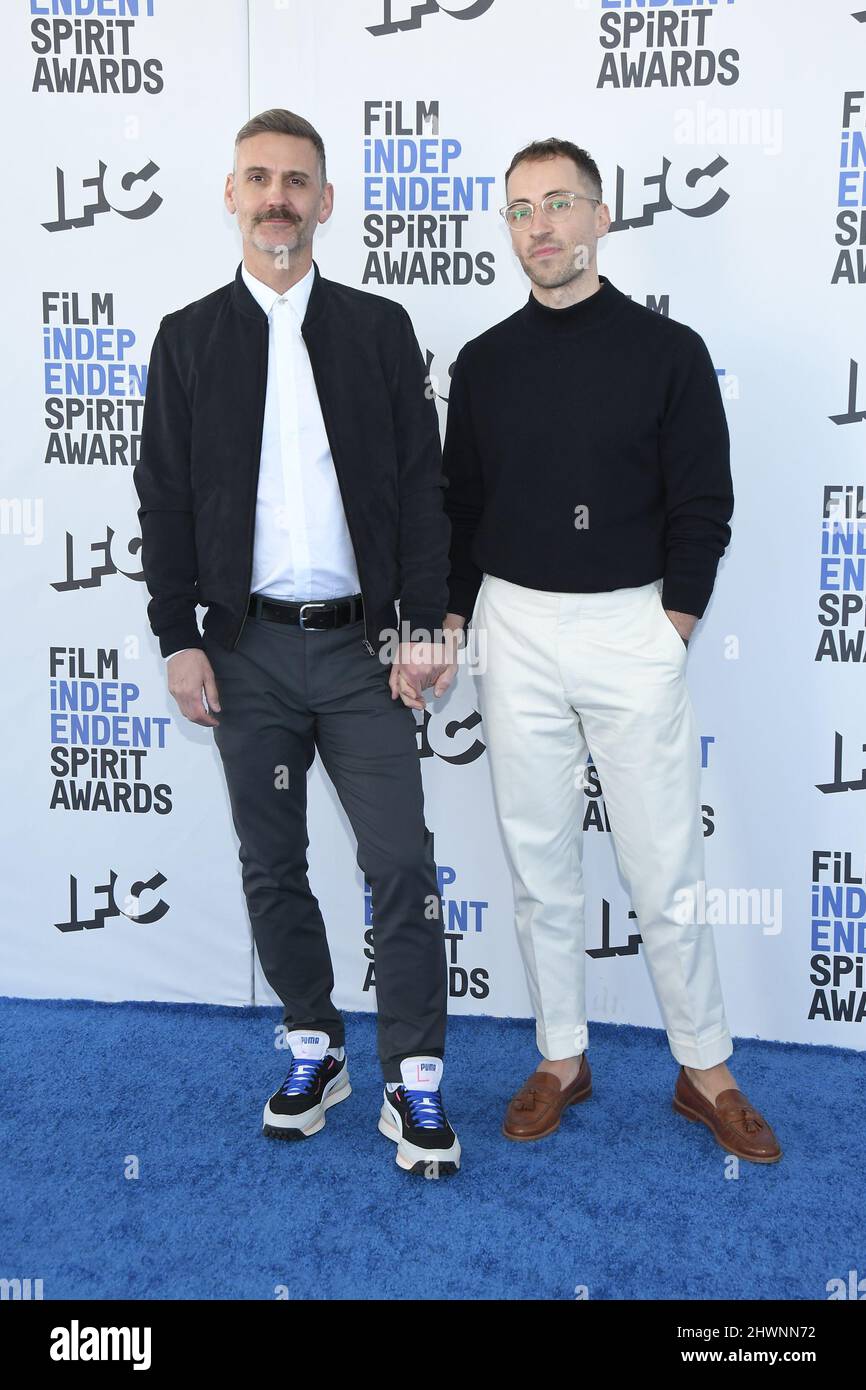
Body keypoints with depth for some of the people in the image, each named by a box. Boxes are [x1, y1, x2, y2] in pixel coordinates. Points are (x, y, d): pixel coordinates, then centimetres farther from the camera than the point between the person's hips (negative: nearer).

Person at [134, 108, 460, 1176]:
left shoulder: (379, 329, 6)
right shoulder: (188, 338, 7)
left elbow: (421, 482, 4)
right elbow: (163, 498, 4)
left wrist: (423, 622, -4)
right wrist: (179, 639, -3)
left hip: (361, 645, -1)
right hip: (248, 649, 1)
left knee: (401, 864, -3)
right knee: (271, 867, 10)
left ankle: (414, 1080, 9)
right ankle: (314, 1048, 28)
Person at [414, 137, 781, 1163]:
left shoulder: (668, 352, -1)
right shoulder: (483, 364, 8)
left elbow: (702, 507, -1)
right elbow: (459, 508, 11)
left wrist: (671, 626, -7)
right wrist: (445, 626, 4)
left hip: (632, 627, -3)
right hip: (516, 632, 3)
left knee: (666, 874, 2)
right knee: (539, 866, 10)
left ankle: (705, 1073, 20)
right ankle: (561, 1060, 26)